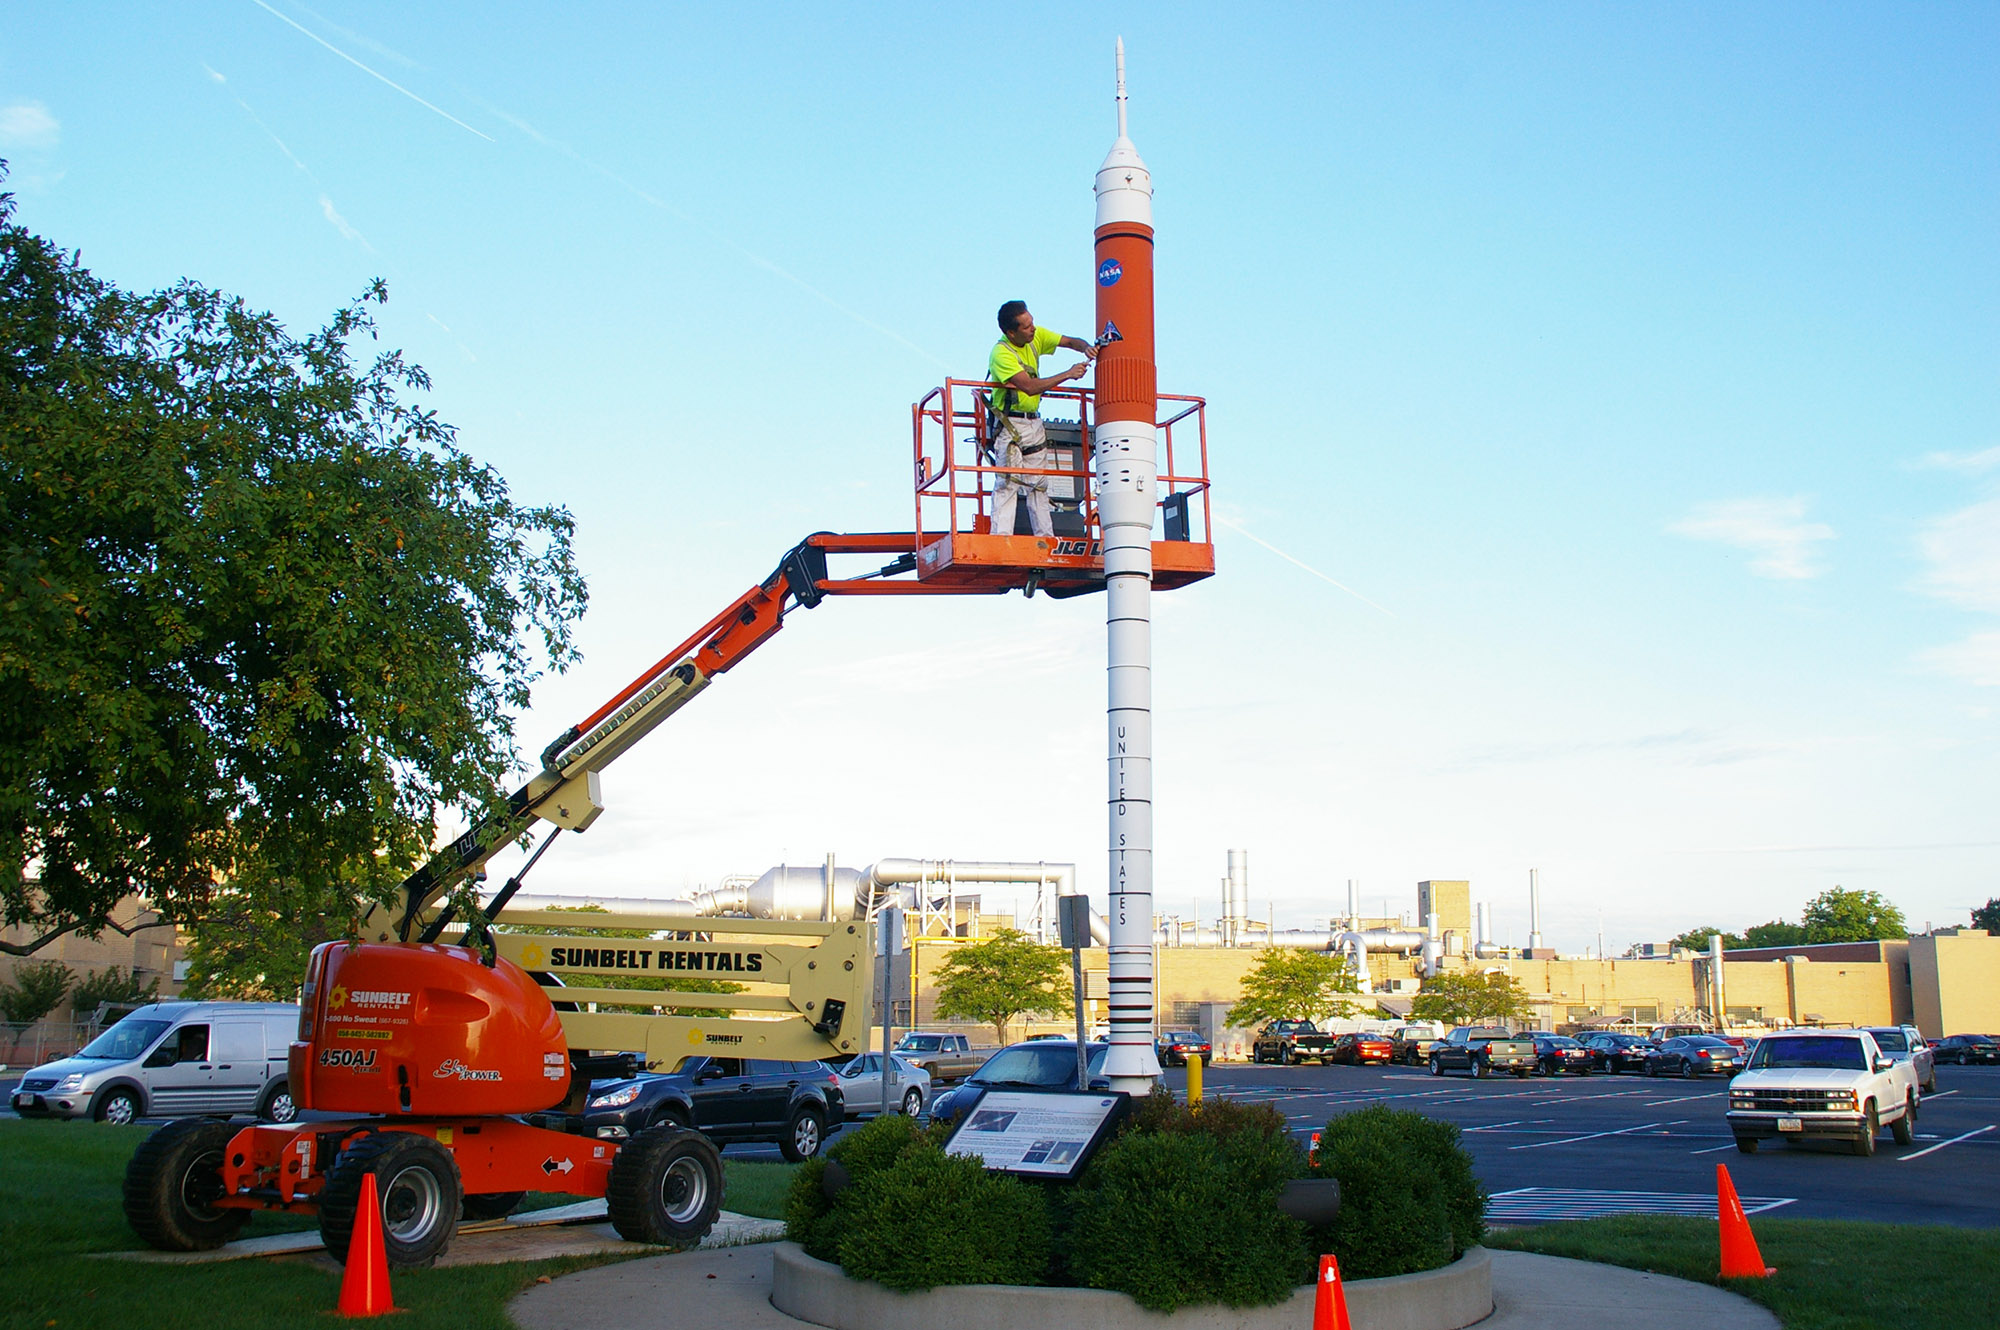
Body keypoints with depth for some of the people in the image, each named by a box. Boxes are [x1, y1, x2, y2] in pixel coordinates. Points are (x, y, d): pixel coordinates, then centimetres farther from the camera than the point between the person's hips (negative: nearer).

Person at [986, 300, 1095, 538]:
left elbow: (1071, 342, 7)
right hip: (1010, 424, -7)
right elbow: (1030, 386, -30)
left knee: (1039, 483, 9)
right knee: (1008, 481, -14)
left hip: (1034, 422, 8)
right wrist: (1068, 374, -28)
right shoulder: (1001, 354, -22)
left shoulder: (1036, 336, 1)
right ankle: (1001, 536, -16)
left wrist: (1086, 348, -17)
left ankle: (1045, 536, 12)